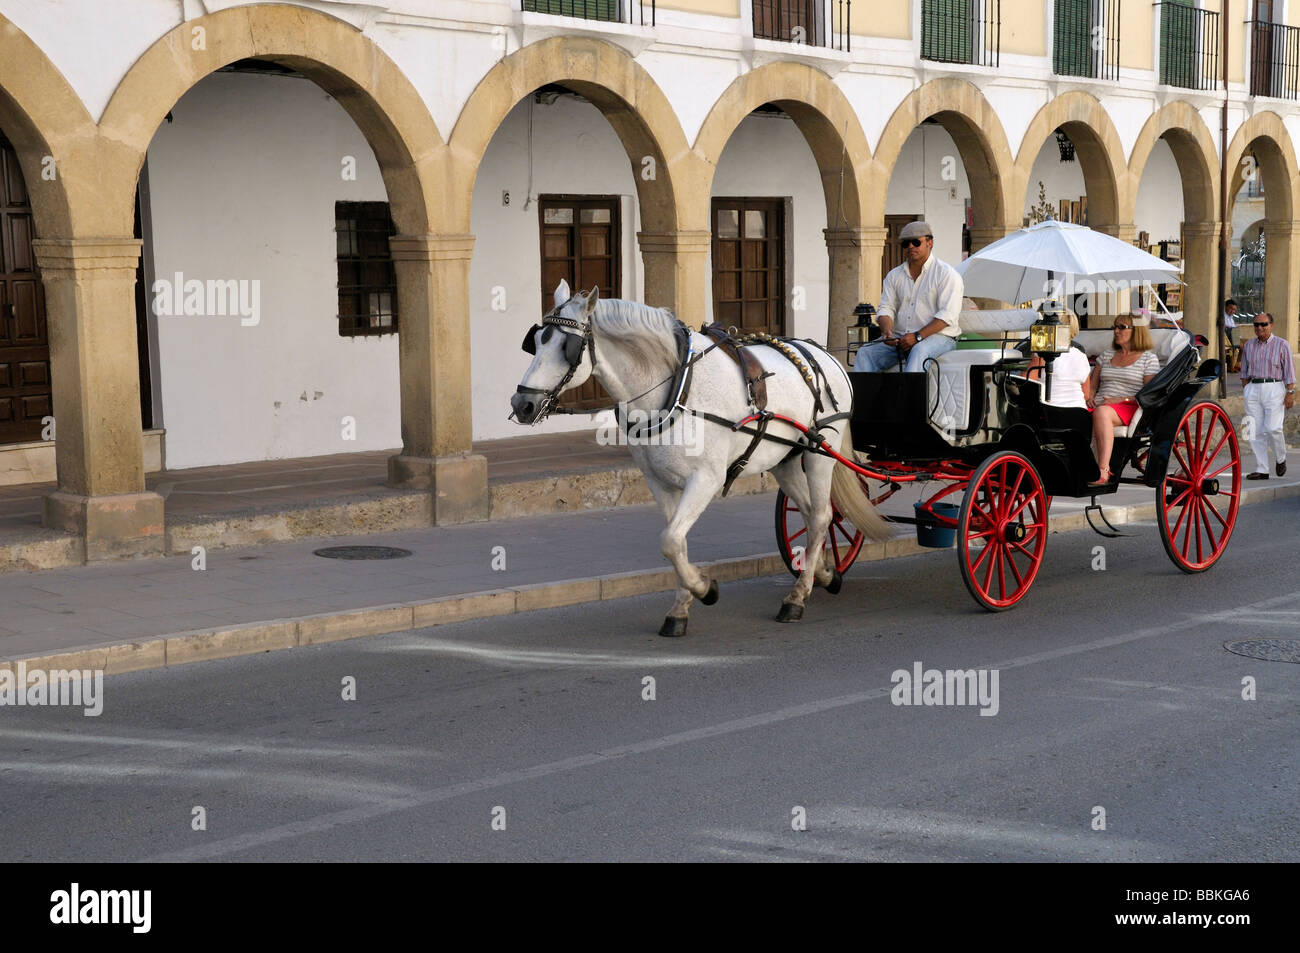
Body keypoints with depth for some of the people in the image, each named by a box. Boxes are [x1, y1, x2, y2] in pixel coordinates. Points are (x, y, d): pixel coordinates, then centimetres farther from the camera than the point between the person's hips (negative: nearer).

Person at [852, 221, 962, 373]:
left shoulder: (946, 273, -2)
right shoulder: (894, 275, 16)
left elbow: (947, 315, -11)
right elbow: (886, 308, 9)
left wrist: (917, 336, -21)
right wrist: (887, 331, -15)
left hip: (938, 336, -5)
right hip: (899, 337, 5)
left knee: (919, 351, -38)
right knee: (865, 352, -17)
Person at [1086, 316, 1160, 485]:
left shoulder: (1149, 358, 9)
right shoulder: (1106, 355, 25)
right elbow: (1092, 385, 24)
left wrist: (1121, 399, -13)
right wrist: (1088, 398, 1)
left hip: (1129, 408, -5)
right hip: (1100, 406, 5)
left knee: (1101, 413, -40)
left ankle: (1103, 471, -46)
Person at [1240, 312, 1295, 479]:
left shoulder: (1281, 345, 3)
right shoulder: (1248, 346, 14)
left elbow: (1289, 371, 1)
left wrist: (1290, 393, -6)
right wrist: (1245, 390, 13)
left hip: (1274, 389, -4)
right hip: (1253, 389, 4)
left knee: (1272, 428, -14)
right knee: (1256, 431, -1)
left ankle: (1281, 458, 13)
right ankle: (1261, 470, 3)